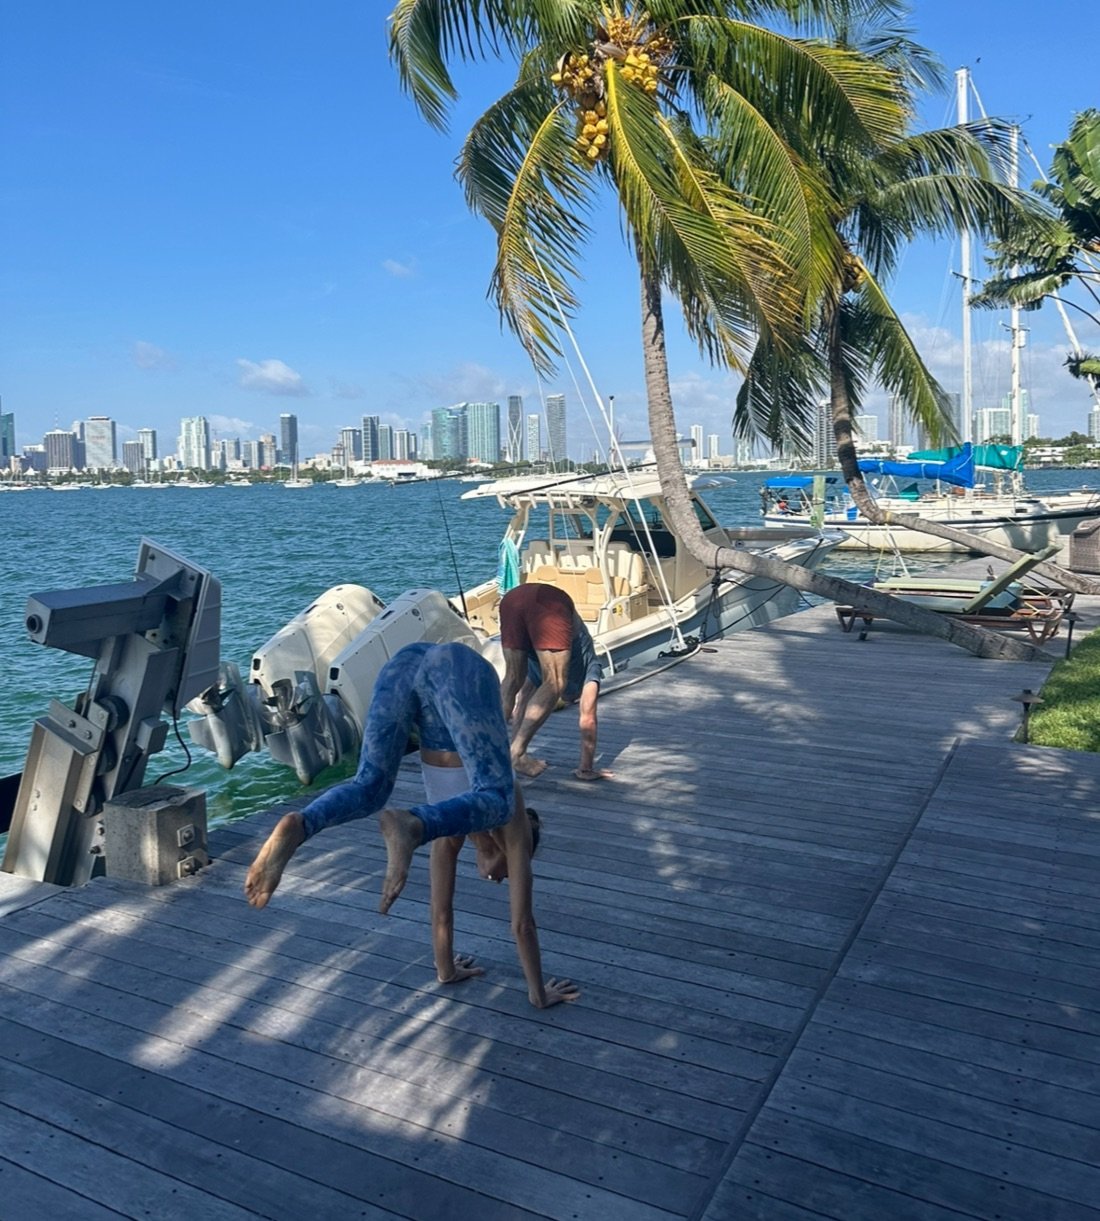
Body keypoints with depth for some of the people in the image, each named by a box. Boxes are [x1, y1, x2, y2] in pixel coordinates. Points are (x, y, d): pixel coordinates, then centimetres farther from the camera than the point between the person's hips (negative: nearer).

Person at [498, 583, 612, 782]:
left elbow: (521, 704, 46)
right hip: (549, 604, -4)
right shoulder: (590, 667, 30)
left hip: (511, 598, 5)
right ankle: (516, 753, 1)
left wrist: (516, 742, 53)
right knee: (554, 684, 5)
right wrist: (586, 769, 24)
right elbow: (588, 717, 23)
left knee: (513, 680, 18)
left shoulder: (539, 667, 41)